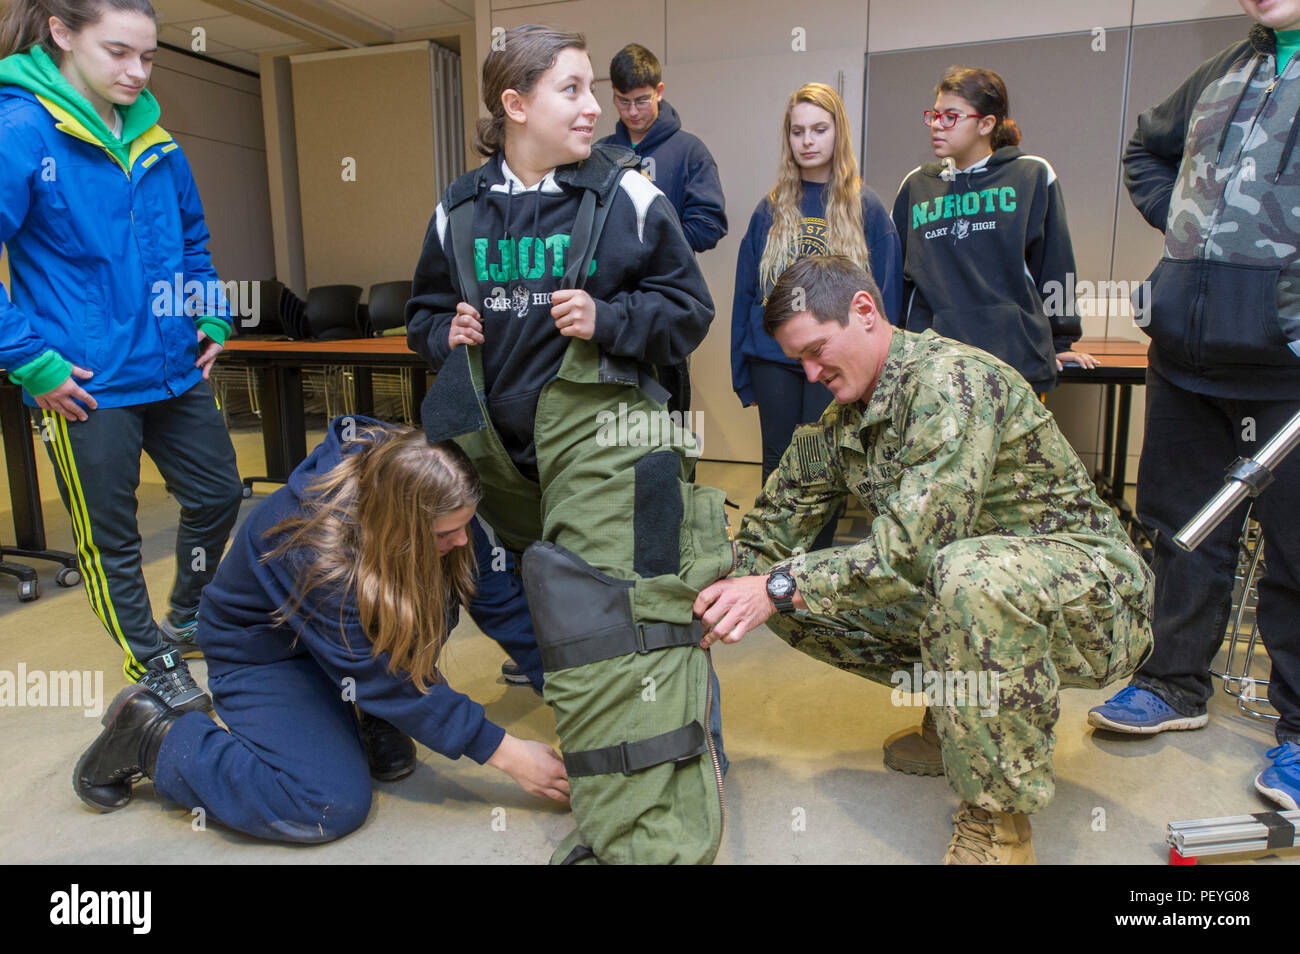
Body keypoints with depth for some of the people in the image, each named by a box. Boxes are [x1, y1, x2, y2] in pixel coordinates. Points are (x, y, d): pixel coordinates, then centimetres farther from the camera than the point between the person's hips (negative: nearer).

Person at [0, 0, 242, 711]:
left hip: (173, 368, 7)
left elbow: (191, 238, 20)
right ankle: (155, 667, 28)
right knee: (111, 540, 8)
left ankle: (185, 620, 41)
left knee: (218, 494, 17)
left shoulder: (153, 138, 6)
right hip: (86, 384, -6)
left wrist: (212, 318, 10)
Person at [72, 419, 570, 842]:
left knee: (435, 598, -24)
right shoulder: (317, 553, -38)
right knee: (334, 804, -21)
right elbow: (384, 678, -30)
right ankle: (152, 738, -2)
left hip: (353, 623, 6)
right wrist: (502, 752, -27)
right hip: (262, 649, -6)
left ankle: (374, 724, 0)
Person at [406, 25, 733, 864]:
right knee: (558, 616, 18)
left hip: (603, 436, -5)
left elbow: (689, 308, 1)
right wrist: (447, 332, -2)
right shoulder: (459, 213, 9)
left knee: (614, 634, -15)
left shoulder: (628, 196, -1)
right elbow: (425, 314, 21)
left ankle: (649, 835, -8)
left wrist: (608, 320, -15)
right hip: (499, 442, 5)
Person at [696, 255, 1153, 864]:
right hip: (967, 595, 7)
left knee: (970, 572, -40)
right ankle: (959, 706, 11)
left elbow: (920, 540, -31)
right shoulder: (834, 429, 5)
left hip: (1091, 593, -7)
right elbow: (762, 542, 6)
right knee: (798, 594, -6)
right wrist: (710, 606, -9)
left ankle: (999, 823, -19)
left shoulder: (950, 378, -21)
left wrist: (780, 586, -32)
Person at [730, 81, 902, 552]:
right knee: (778, 464, 10)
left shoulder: (867, 208, 2)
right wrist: (746, 379, 6)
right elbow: (746, 292, 10)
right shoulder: (771, 209, 9)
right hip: (773, 358, 3)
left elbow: (885, 296, 2)